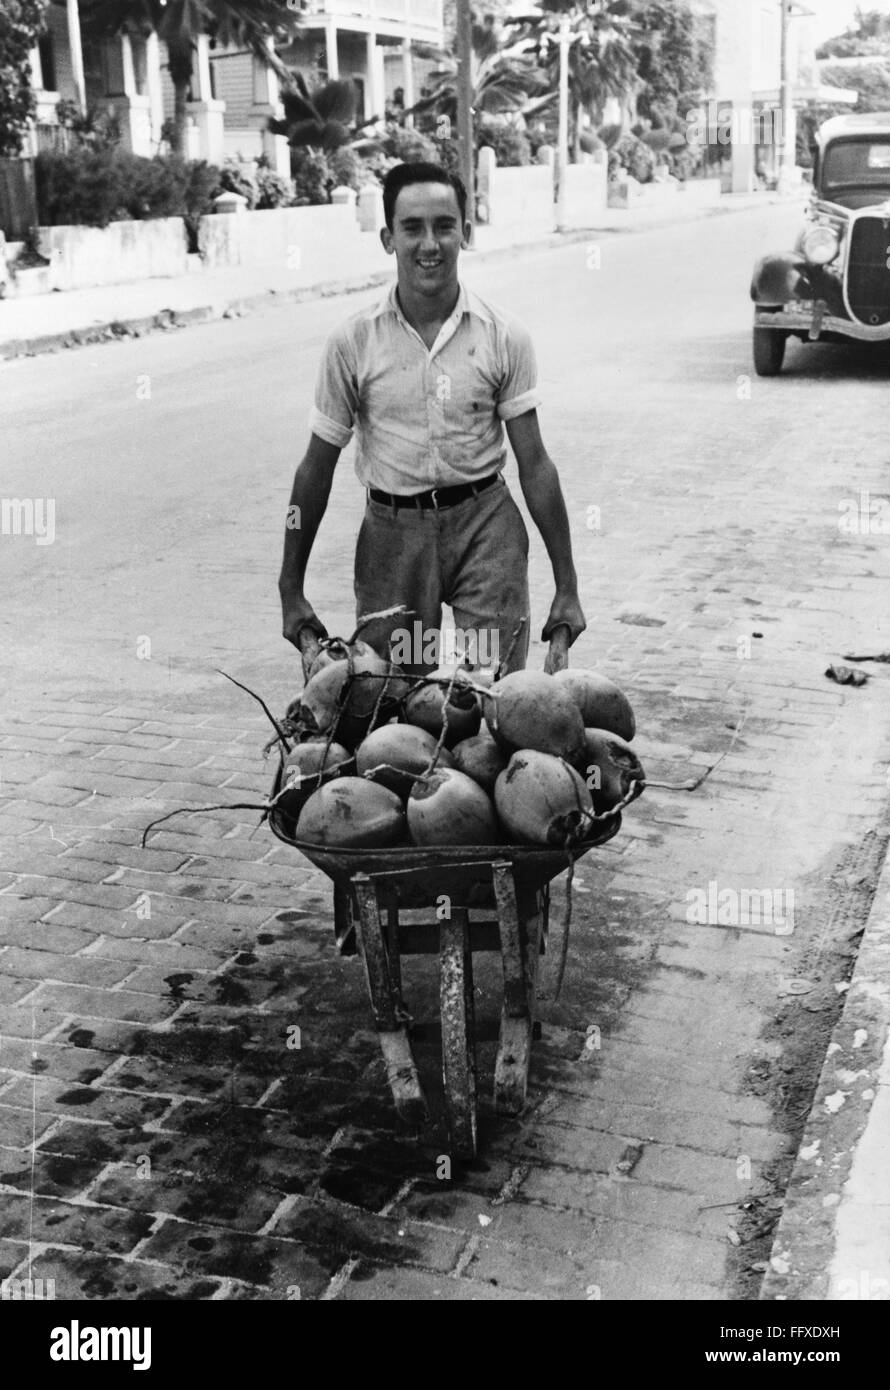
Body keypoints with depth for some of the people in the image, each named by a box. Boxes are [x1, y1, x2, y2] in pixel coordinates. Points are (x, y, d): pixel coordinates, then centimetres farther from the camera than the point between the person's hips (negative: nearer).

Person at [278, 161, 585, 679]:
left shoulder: (504, 336, -2)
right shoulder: (353, 342, -2)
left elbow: (534, 462, 1)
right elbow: (317, 467, 4)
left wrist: (567, 588, -1)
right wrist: (292, 589, 5)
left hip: (485, 523, 0)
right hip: (393, 534, 1)